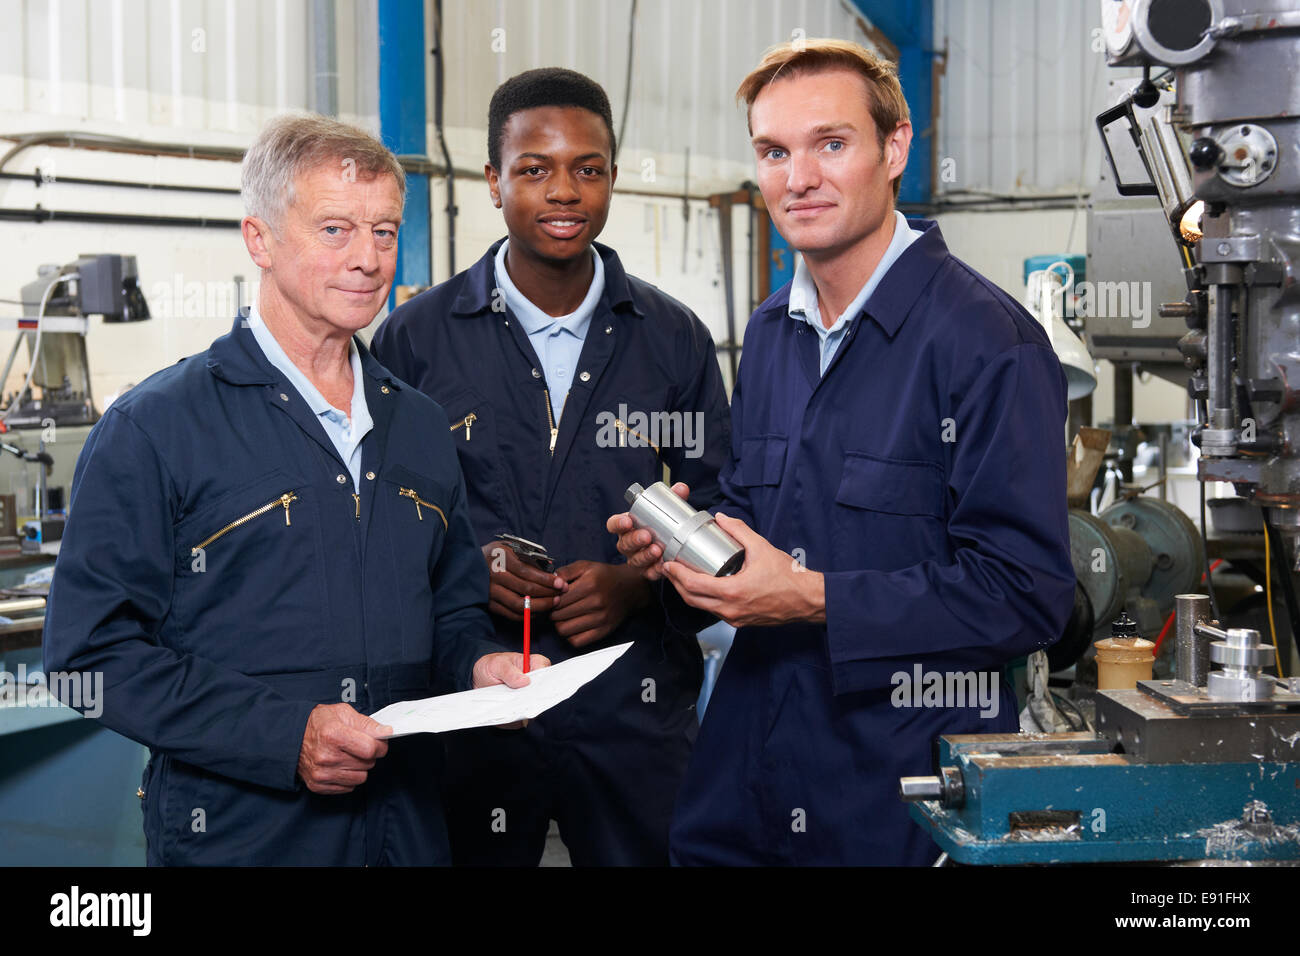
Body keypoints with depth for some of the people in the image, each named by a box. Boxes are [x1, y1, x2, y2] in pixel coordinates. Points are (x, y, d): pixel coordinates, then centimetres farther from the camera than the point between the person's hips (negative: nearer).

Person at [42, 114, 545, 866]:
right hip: (238, 834, -5)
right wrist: (283, 734, -22)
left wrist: (480, 663, -3)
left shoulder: (420, 426, 11)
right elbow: (95, 649, -13)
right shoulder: (153, 429, -8)